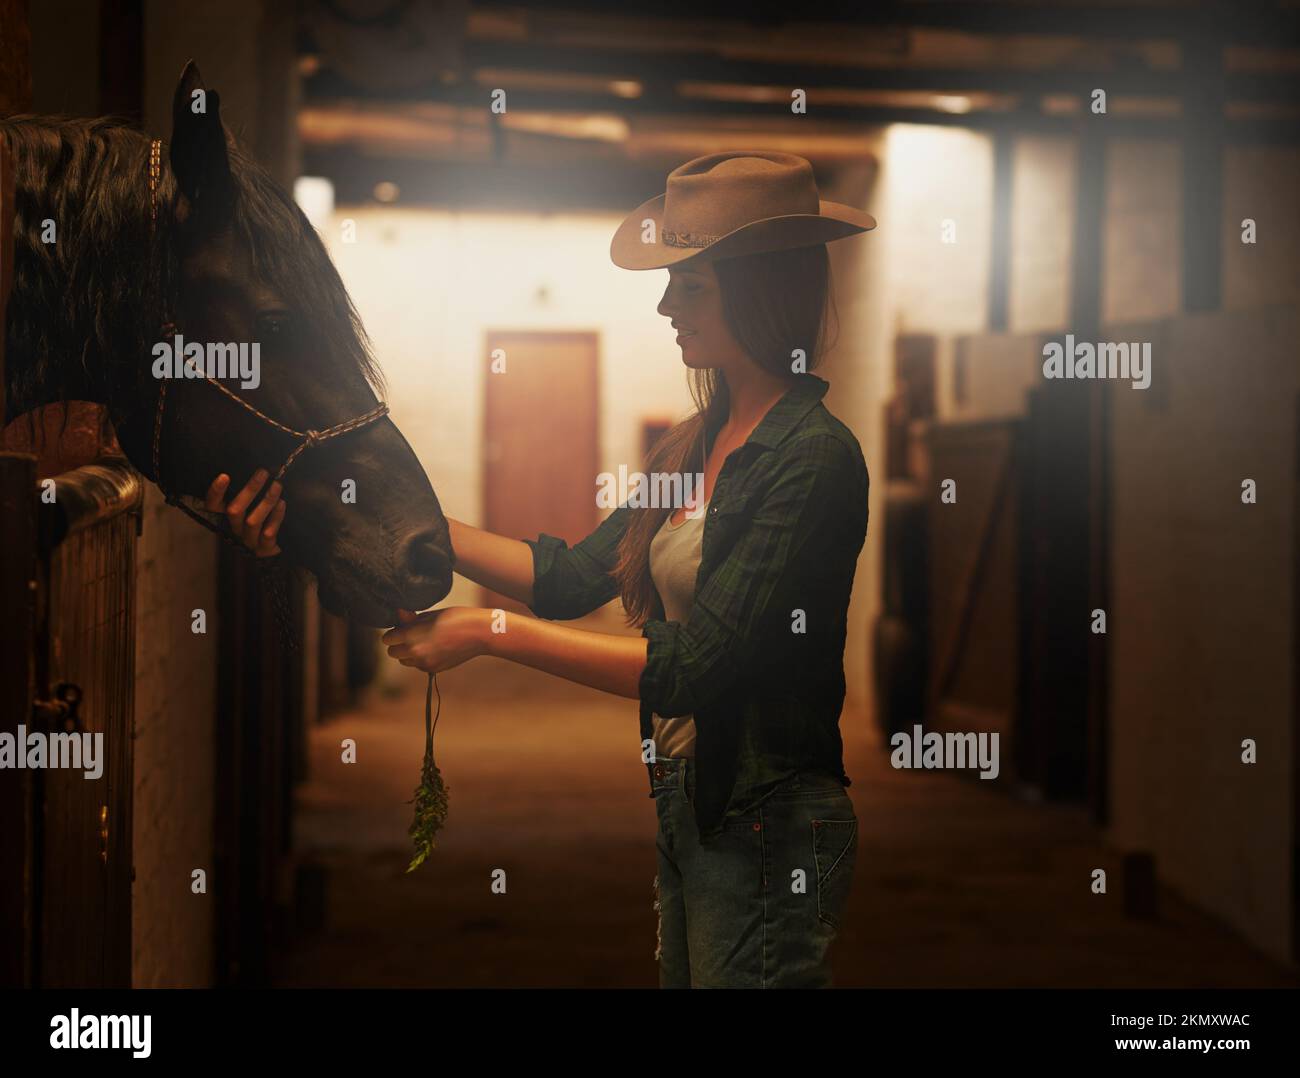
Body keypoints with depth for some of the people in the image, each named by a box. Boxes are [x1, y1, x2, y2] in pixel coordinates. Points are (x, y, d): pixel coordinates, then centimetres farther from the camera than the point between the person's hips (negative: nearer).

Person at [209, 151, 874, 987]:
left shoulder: (815, 457, -20)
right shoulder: (698, 444, 8)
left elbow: (693, 667, -24)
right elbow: (575, 578, 6)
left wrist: (489, 633, -20)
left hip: (766, 829, -9)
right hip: (687, 808, 9)